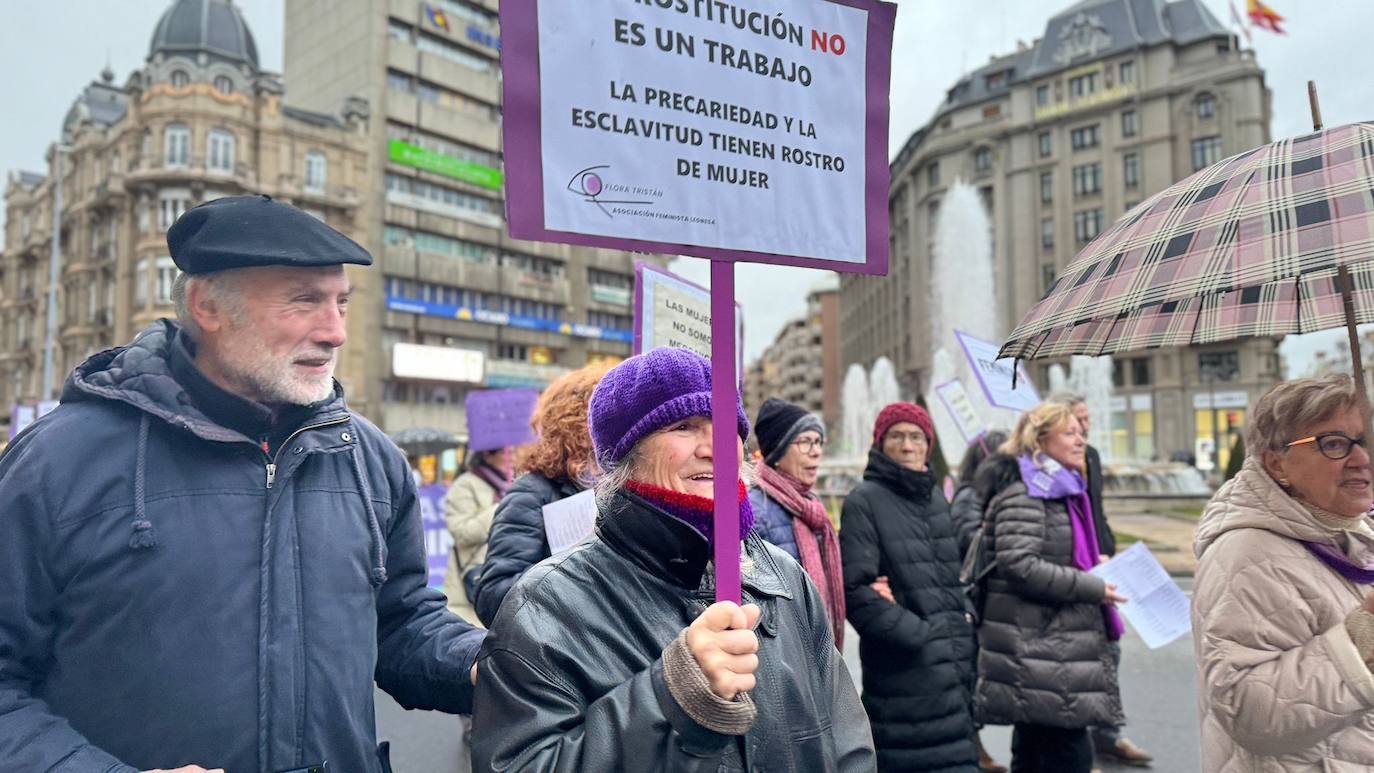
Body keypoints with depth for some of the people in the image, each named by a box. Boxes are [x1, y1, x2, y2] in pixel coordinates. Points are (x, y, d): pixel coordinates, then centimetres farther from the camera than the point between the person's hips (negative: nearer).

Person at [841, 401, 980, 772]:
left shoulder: (936, 496, 16)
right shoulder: (864, 502, -7)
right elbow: (856, 589, -13)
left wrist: (963, 617, 8)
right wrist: (917, 634, -13)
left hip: (956, 659, 7)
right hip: (905, 668, -7)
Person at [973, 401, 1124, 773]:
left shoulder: (1060, 489, 18)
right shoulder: (1022, 494, -14)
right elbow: (1020, 564, -24)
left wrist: (1092, 567, 13)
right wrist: (1092, 587, -19)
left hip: (1055, 647, 10)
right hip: (1037, 651, -10)